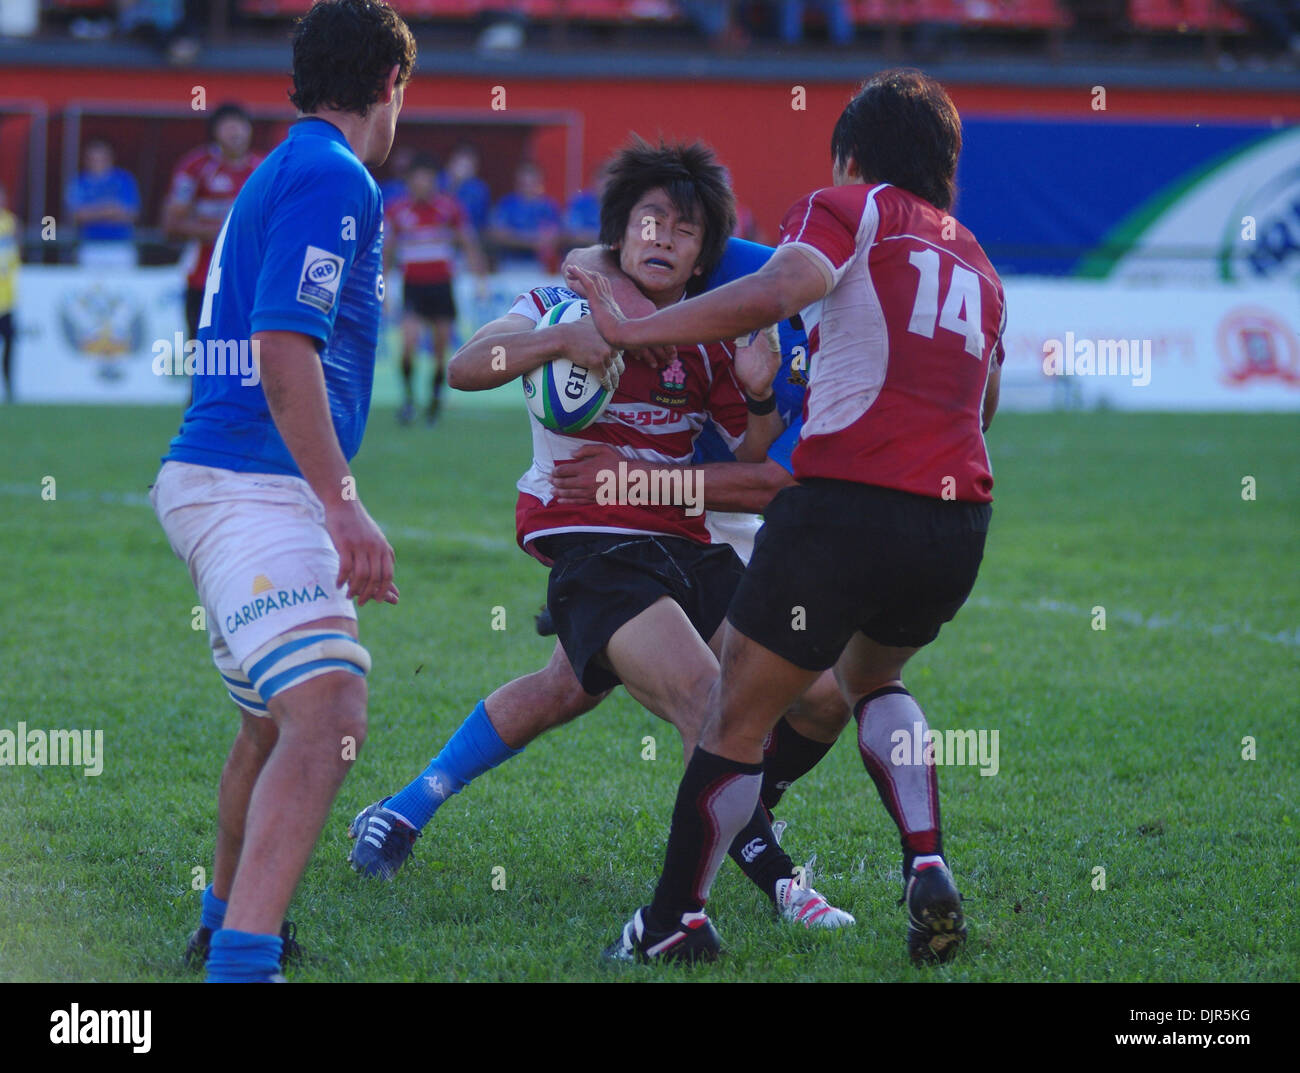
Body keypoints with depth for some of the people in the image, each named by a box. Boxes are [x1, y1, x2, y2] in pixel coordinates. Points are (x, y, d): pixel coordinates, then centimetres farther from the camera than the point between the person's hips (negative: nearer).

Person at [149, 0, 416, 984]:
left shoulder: (281, 174, 21)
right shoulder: (333, 179, -10)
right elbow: (284, 351, -20)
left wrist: (332, 509, 39)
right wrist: (342, 504, -24)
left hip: (226, 485, 11)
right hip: (254, 486, -11)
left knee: (275, 720, 26)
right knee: (328, 714, -23)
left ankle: (227, 920, 43)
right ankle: (241, 962, -35)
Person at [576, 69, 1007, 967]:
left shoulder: (848, 211, 4)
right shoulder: (979, 267, 23)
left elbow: (770, 294, -15)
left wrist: (631, 329, -13)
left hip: (847, 502, -6)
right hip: (959, 519, 7)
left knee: (739, 716, 5)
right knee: (872, 678, 30)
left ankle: (677, 921, 11)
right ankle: (929, 873, 11)